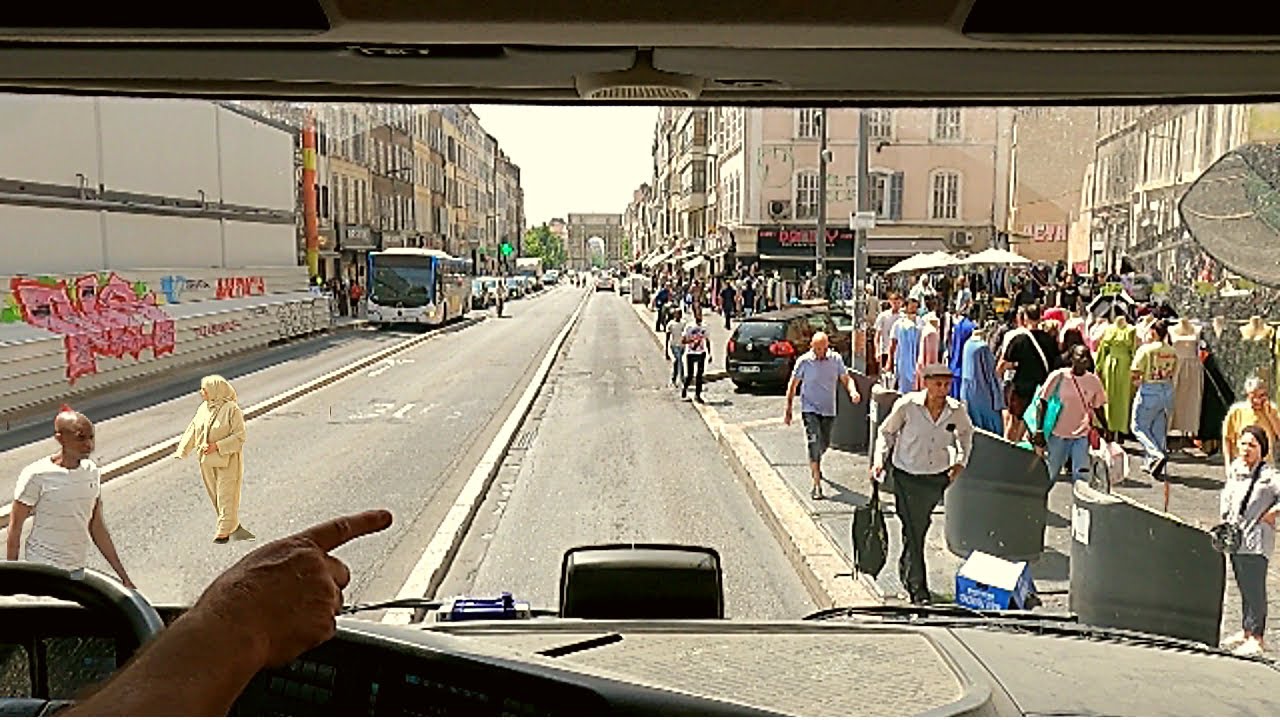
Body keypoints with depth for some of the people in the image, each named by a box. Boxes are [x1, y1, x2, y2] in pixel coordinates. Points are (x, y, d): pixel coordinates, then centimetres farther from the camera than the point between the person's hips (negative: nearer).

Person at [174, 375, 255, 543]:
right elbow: (193, 430, 10)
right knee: (215, 494, 12)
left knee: (226, 495, -2)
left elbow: (240, 436, -16)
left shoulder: (232, 409, -15)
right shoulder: (204, 408, 4)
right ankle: (234, 525, 25)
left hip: (227, 460, -7)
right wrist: (182, 450, 3)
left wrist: (217, 446, -22)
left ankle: (224, 530, 4)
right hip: (207, 460, 7)